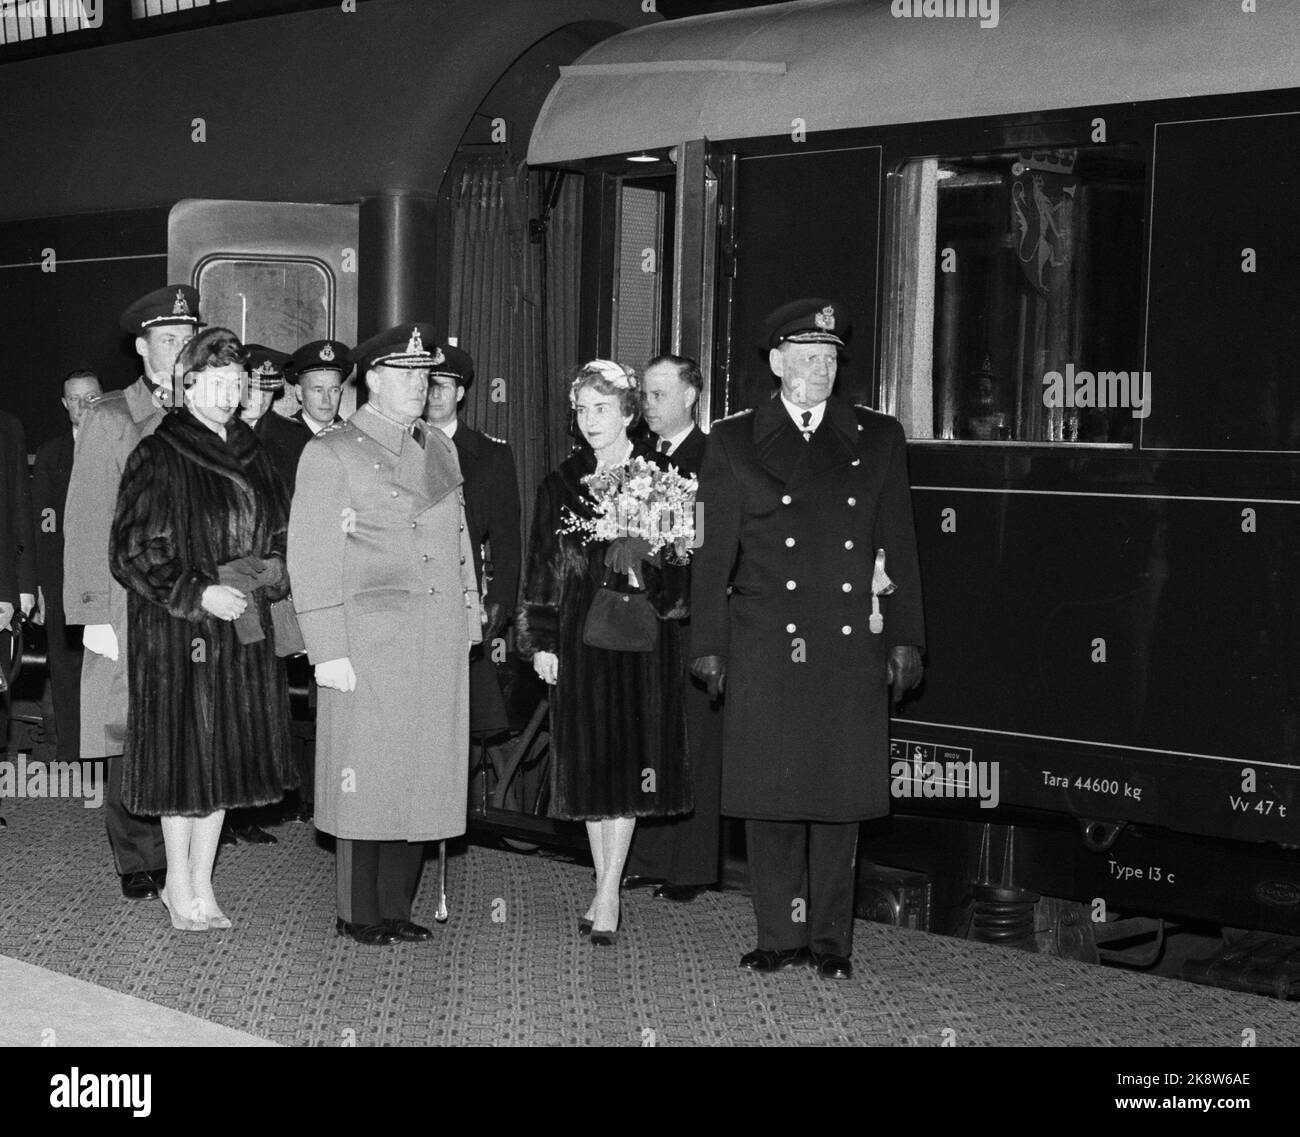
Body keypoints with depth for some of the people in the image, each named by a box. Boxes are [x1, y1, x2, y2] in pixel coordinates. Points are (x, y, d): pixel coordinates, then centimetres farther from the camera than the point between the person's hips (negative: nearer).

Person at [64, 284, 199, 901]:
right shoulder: (108, 419, 3)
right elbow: (86, 523, 0)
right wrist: (93, 614, -6)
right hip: (130, 609, -2)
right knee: (131, 740, -1)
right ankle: (139, 863, 10)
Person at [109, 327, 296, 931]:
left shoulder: (251, 456, 10)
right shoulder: (159, 457, -8)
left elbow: (279, 534, 20)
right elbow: (132, 552, -11)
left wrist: (271, 571, -1)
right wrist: (199, 594, -18)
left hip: (243, 629, 6)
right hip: (176, 632, -6)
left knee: (224, 755, 8)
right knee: (184, 751, 0)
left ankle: (200, 884, 18)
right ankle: (180, 885, 14)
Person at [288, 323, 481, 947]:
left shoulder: (440, 449, 16)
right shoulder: (331, 453, -3)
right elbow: (311, 558, -6)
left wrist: (469, 618, 11)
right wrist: (327, 650, -11)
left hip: (440, 642, 6)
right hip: (369, 641, -6)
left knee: (423, 774, 7)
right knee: (367, 775, -1)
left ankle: (395, 906, 17)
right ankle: (358, 912, 11)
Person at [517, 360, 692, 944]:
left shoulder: (663, 478, 0)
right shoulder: (561, 484, 7)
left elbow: (683, 562, 0)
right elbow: (543, 567, 8)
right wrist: (542, 640, 2)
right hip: (580, 633, 2)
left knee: (628, 763, -3)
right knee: (588, 760, 5)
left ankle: (608, 893, 0)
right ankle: (605, 885, 15)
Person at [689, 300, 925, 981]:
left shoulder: (878, 438, 10)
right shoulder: (733, 442, 7)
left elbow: (898, 546, 10)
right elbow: (713, 554, 5)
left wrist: (903, 638, 5)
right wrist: (708, 645, 1)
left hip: (851, 648, 1)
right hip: (764, 649, -1)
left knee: (841, 794, 4)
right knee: (770, 794, 1)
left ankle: (830, 938, 14)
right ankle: (781, 936, 12)